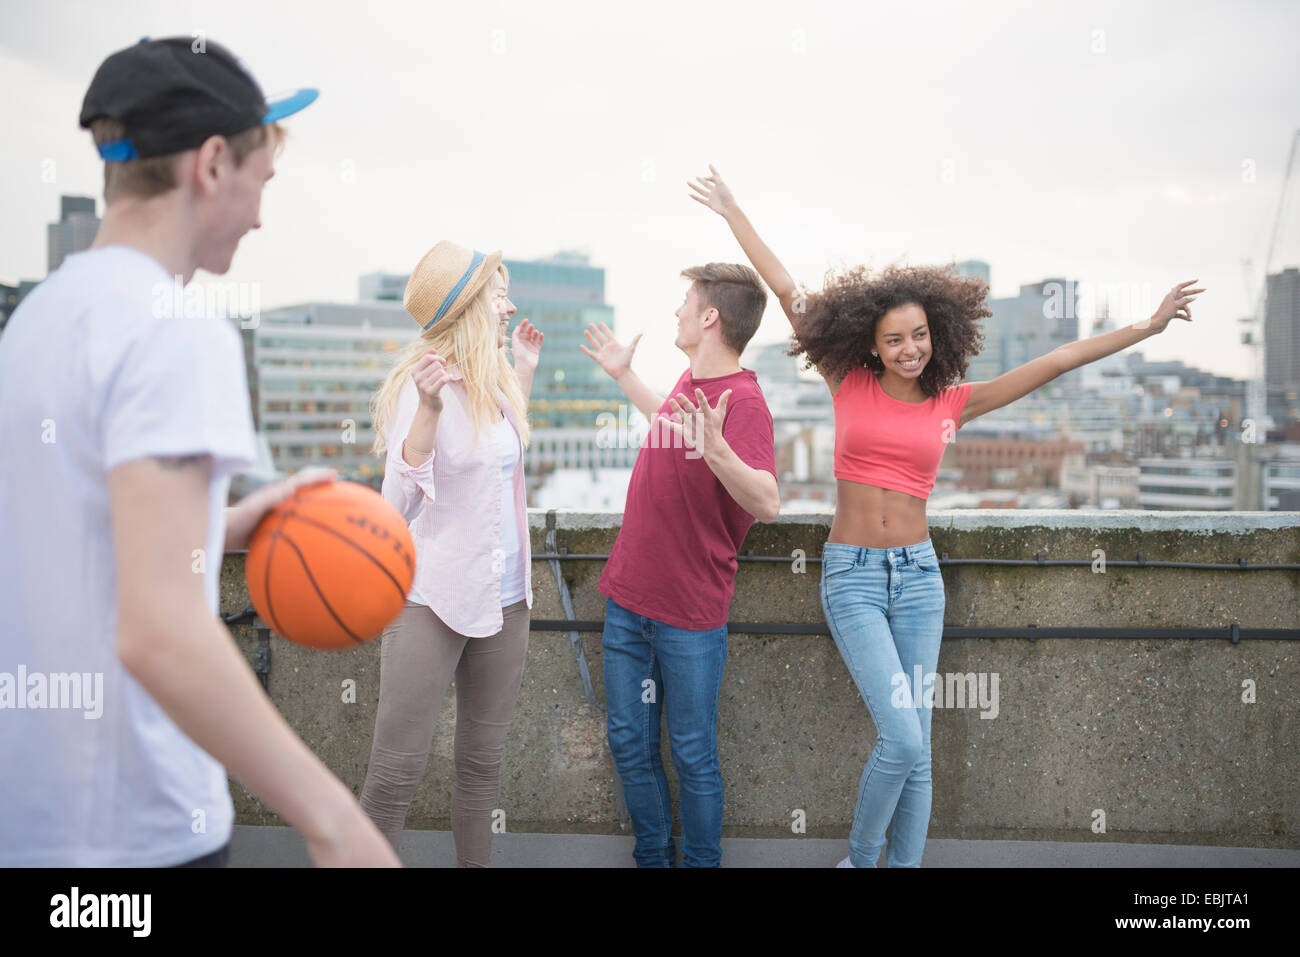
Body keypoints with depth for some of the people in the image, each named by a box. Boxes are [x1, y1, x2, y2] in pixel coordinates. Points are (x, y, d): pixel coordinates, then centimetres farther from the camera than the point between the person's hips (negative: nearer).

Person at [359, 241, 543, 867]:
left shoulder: (494, 383, 9)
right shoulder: (417, 386, -13)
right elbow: (399, 508, -21)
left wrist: (525, 373, 22)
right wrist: (427, 410, -33)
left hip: (503, 598, 7)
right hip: (430, 601, -7)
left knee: (482, 764, 14)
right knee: (396, 774, -6)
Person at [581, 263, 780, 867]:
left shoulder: (743, 402, -19)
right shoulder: (692, 378, 6)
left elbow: (767, 504, -33)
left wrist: (716, 450, -48)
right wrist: (624, 376, 32)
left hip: (689, 615, -8)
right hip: (629, 597, 8)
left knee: (692, 756, 6)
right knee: (629, 745, 15)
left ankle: (701, 863, 23)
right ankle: (652, 859, 30)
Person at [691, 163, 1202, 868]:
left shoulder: (952, 403, 5)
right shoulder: (850, 386, 0)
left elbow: (1058, 361, 6)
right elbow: (787, 292, 1)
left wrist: (1147, 327, 5)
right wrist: (731, 212, 4)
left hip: (917, 574, 3)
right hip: (851, 574, -3)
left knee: (915, 750, 5)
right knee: (901, 739, -12)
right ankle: (860, 857, 12)